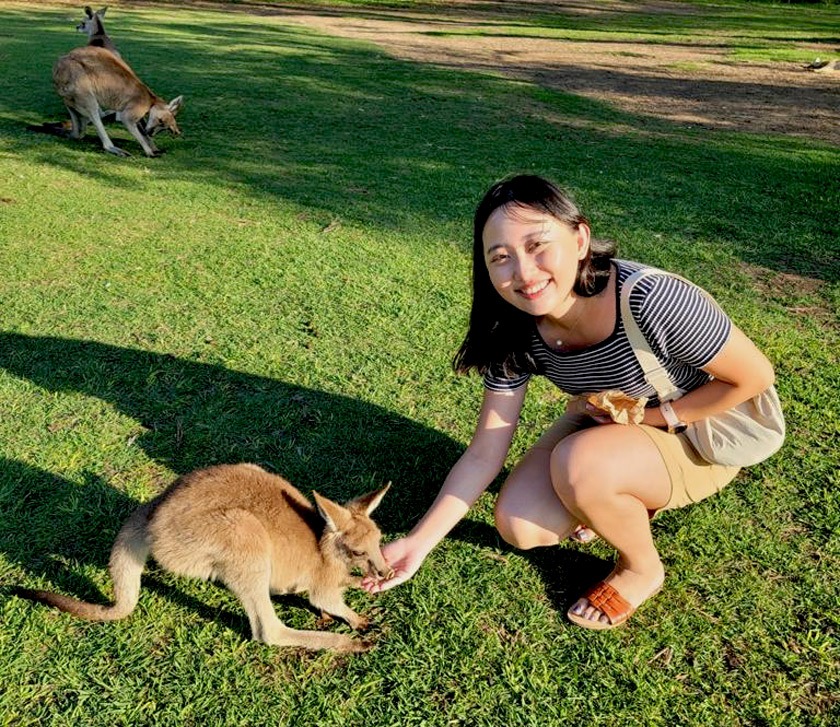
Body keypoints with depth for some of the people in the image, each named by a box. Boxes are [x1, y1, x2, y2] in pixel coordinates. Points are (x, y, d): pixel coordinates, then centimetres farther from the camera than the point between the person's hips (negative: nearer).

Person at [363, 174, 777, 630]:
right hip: (605, 425, 5)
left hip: (696, 440, -5)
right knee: (519, 526, -13)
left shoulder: (651, 301, -36)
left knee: (577, 464, -33)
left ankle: (642, 569, -1)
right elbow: (483, 455, -13)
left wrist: (653, 417, -20)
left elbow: (755, 377, -20)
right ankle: (632, 503, 16)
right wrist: (418, 542, -18)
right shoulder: (515, 335, -18)